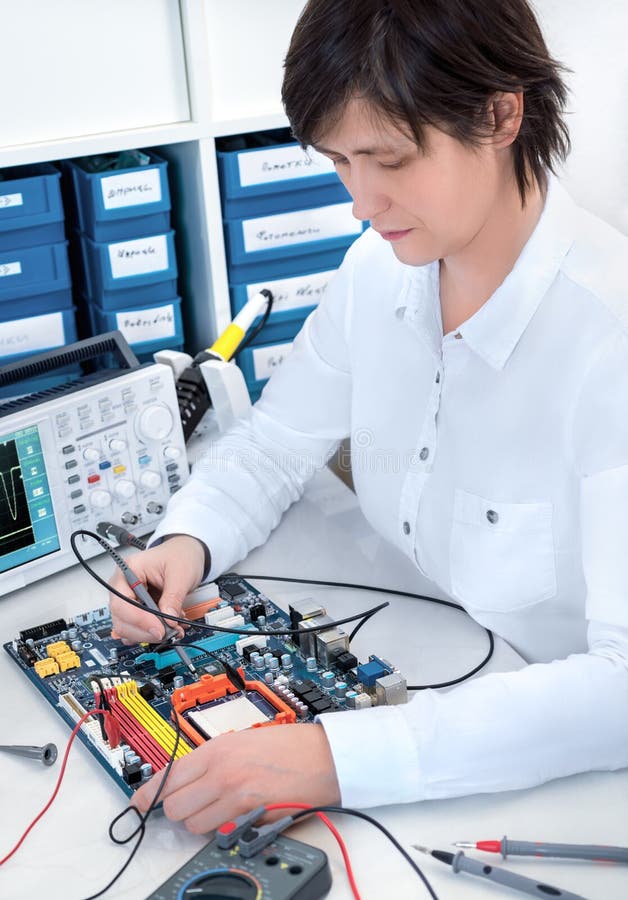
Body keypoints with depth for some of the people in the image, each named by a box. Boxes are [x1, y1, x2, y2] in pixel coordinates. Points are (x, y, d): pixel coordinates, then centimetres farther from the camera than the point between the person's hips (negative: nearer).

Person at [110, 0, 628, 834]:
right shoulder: (380, 270, -5)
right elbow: (273, 445, 8)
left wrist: (340, 757, -39)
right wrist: (187, 542, -12)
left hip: (551, 769, -5)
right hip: (397, 680, 6)